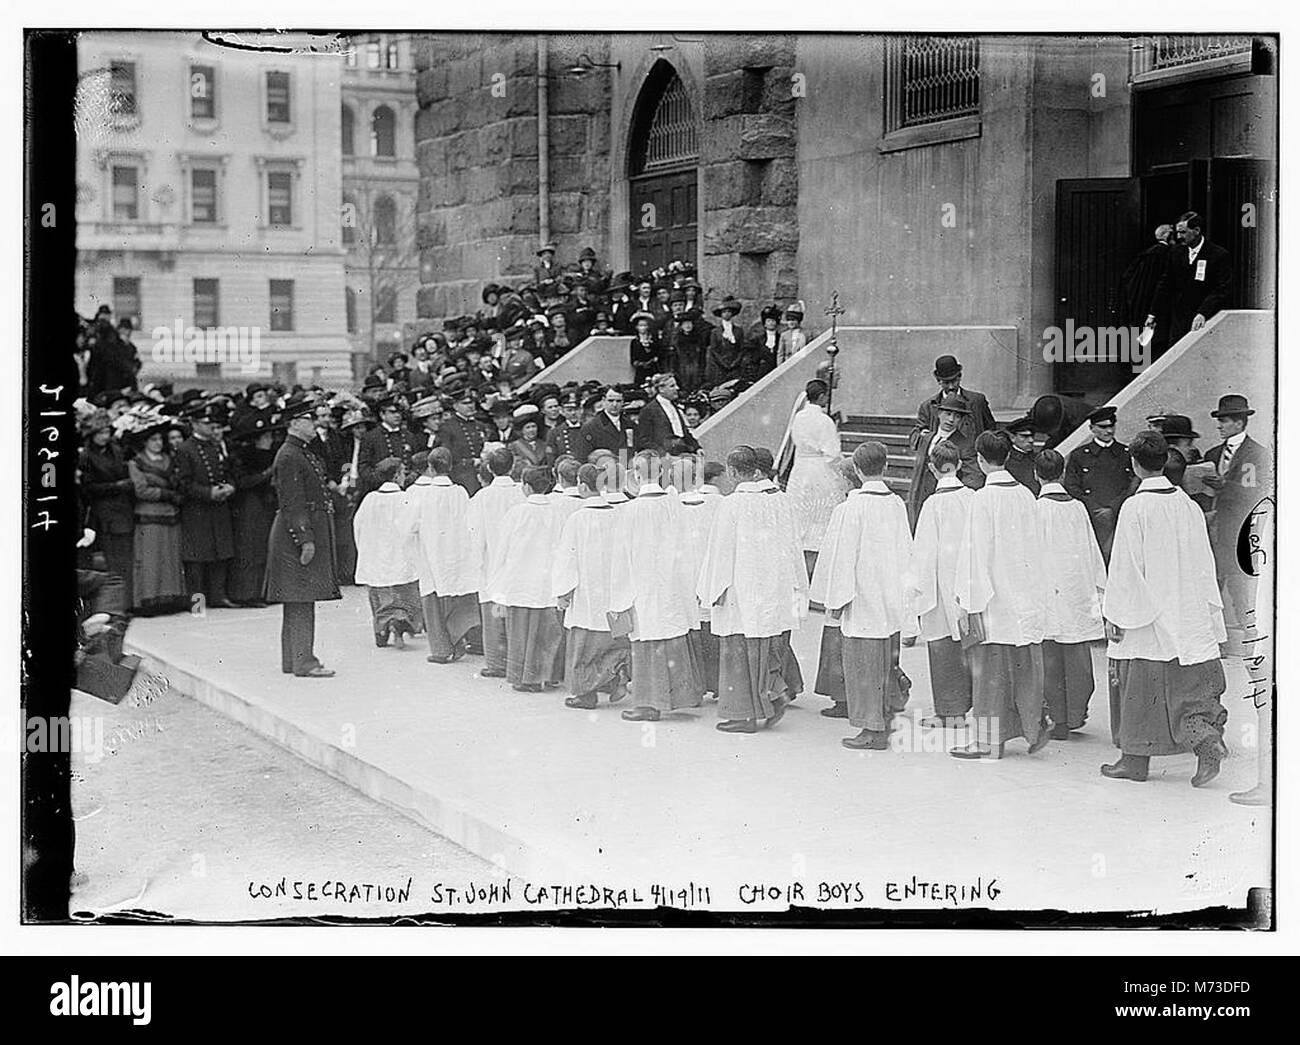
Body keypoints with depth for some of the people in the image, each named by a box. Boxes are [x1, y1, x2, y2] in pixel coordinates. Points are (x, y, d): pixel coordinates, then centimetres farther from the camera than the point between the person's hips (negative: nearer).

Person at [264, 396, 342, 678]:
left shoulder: (302, 453, 16)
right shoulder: (289, 457, -16)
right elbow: (292, 503, -20)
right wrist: (305, 540, -22)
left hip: (312, 531, 11)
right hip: (299, 531, -11)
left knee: (298, 601, 13)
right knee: (301, 600, -9)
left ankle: (292, 660, 18)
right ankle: (303, 662, -8)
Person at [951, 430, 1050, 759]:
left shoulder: (983, 498, -14)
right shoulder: (1026, 496, 4)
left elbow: (979, 553, -15)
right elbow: (1033, 548, 10)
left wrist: (972, 603, -12)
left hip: (993, 596, -6)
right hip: (1026, 597, 6)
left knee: (990, 670, 1)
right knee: (1023, 666, 14)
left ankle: (989, 741, 5)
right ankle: (1034, 726, 13)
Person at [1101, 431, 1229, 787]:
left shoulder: (1135, 508, -13)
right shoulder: (1187, 505, 4)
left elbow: (1124, 566, -13)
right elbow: (1204, 562, 9)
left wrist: (1114, 615, -6)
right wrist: (1209, 612, 16)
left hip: (1147, 614, -5)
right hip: (1188, 616, 5)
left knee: (1140, 689, 6)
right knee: (1187, 687, 7)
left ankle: (1135, 760, 14)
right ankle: (1208, 740, -13)